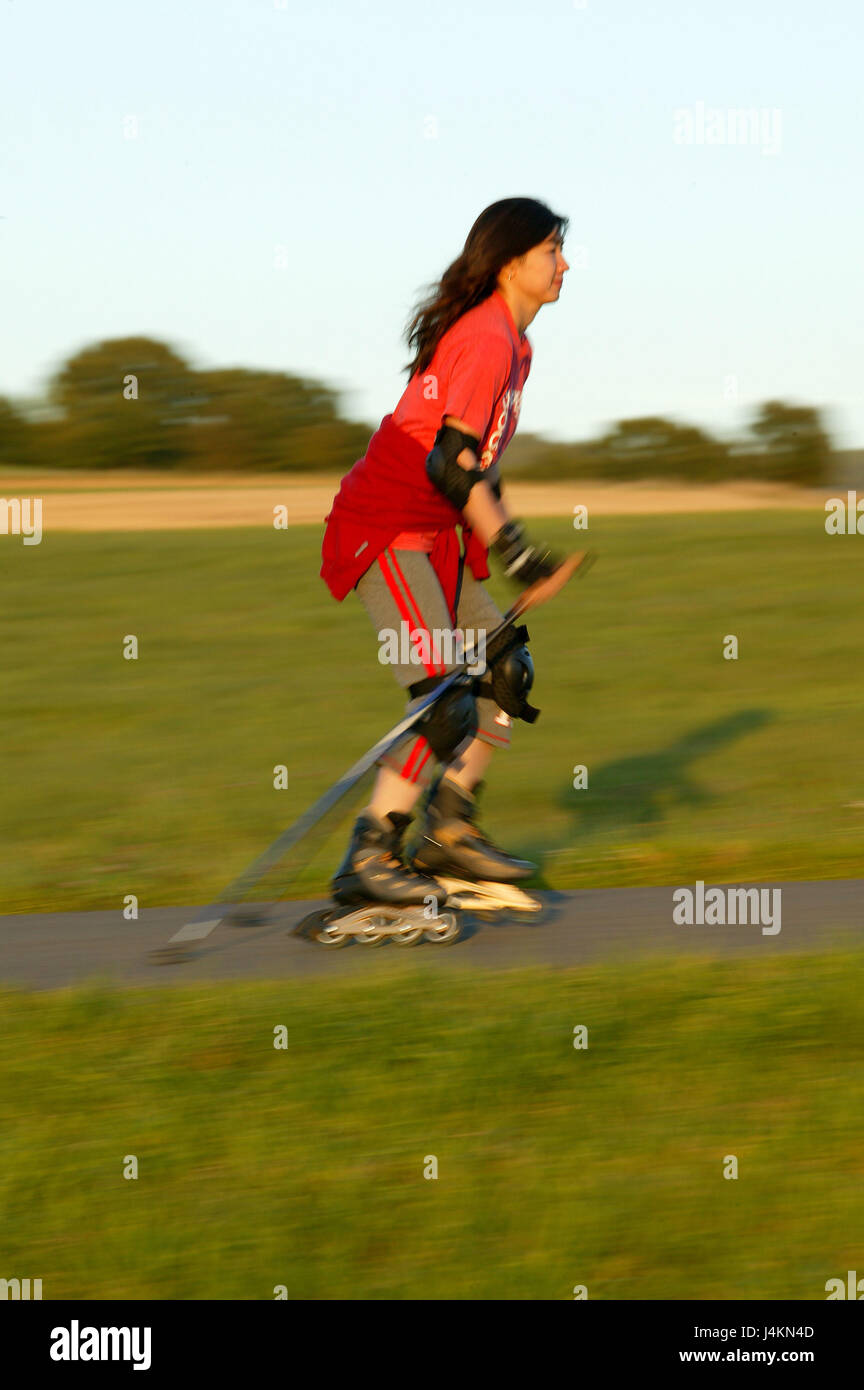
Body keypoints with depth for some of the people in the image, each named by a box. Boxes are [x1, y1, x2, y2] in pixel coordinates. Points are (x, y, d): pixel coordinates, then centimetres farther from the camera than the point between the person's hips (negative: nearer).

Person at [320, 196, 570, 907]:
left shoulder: (512, 343, 15)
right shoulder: (487, 337, -17)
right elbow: (450, 462, -23)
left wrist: (512, 541, 18)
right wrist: (515, 553, -22)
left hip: (438, 536, 10)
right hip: (387, 530, -10)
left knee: (509, 673, 9)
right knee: (445, 696, -16)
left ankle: (450, 829, 16)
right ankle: (368, 860, -14)